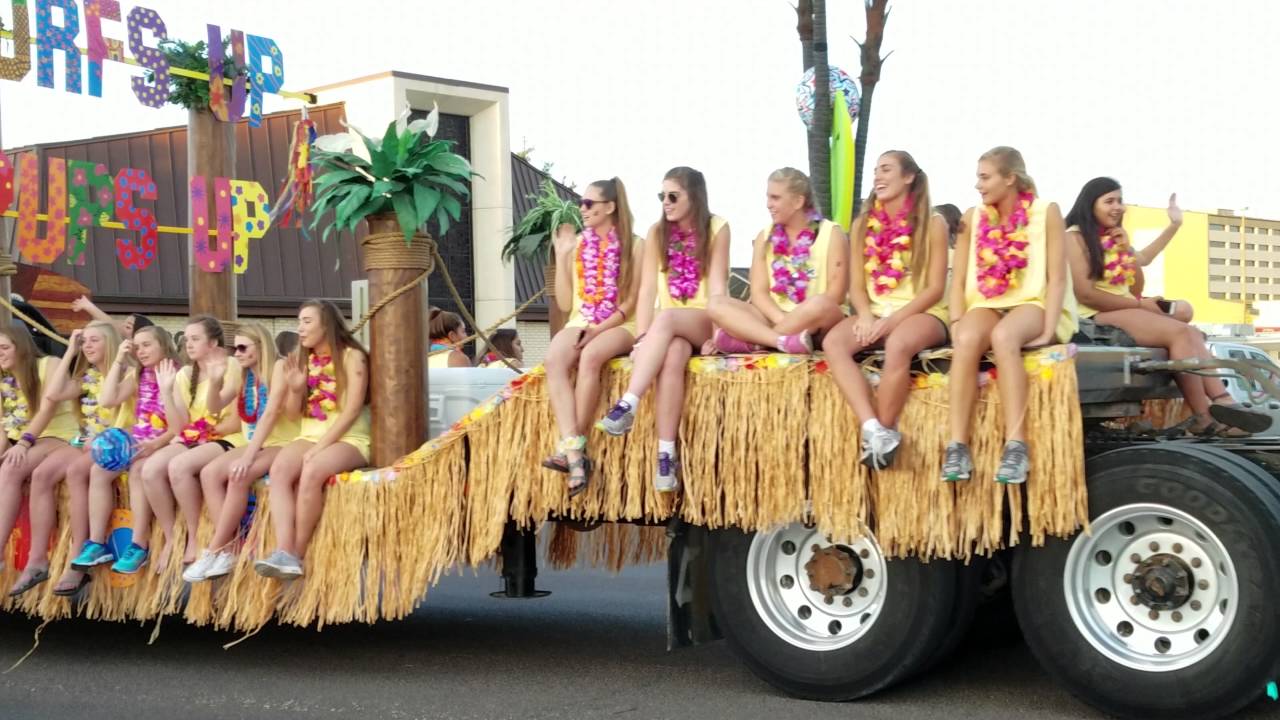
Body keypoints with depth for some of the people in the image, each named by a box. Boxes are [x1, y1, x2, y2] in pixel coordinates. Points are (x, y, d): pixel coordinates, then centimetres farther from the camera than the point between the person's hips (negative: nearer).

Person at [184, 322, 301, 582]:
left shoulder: (279, 367, -11)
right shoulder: (242, 375, 12)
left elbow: (271, 412, -21)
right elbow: (215, 407, 9)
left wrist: (247, 456, -28)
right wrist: (216, 379, -12)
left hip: (282, 444, -7)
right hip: (255, 444, 7)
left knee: (239, 475, -31)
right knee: (209, 473, -16)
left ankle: (214, 551, -21)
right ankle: (227, 550, -20)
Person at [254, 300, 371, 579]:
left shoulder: (352, 356, -4)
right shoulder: (304, 360, 13)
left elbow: (352, 410, -13)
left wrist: (319, 448, -19)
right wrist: (295, 389, -6)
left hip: (349, 439, -5)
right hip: (310, 436, 5)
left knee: (311, 472, -35)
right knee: (279, 468, -27)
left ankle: (298, 554, -23)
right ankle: (284, 552, -38)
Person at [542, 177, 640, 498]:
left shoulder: (633, 245, 1)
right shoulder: (577, 245, 13)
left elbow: (632, 301, -4)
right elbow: (565, 303, 10)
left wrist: (599, 329, -17)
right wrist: (561, 256, 5)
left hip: (620, 326, -3)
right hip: (580, 324, 3)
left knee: (590, 357, -38)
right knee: (554, 359, -32)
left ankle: (569, 448, -30)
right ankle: (575, 452, -43)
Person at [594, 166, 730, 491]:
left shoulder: (717, 229, -2)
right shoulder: (657, 232, 5)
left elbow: (718, 286, -9)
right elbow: (647, 289, -3)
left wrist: (714, 335, -20)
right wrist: (642, 338, -15)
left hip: (703, 322, -2)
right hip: (667, 326, 2)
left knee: (666, 318, -36)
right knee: (670, 356, -34)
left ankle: (627, 405, -43)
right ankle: (666, 453, -38)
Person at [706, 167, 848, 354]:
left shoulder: (831, 234, 0)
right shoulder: (765, 237, 11)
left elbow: (835, 296, -9)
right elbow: (759, 292, 1)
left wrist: (794, 320, -18)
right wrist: (783, 320, -19)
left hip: (820, 326, -4)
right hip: (775, 319, 4)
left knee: (820, 304, -38)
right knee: (716, 304, -17)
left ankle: (752, 342, -24)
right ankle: (784, 340, -35)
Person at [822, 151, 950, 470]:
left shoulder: (932, 223, -1)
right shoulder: (863, 225, 12)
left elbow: (935, 288, -6)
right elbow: (856, 284, 9)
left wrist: (891, 320, -16)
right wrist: (865, 315, -13)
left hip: (922, 314, -4)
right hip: (875, 314, 4)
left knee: (897, 344, -39)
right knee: (832, 342, -27)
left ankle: (886, 431, -25)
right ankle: (872, 428, -36)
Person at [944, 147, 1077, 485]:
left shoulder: (1047, 213, -1)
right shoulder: (973, 217, 9)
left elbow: (1057, 277, -6)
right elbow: (959, 279, 6)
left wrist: (1048, 330, -18)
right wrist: (957, 323, -11)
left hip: (1033, 303, -3)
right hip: (987, 304, 3)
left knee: (1003, 336, -38)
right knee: (967, 339, -34)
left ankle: (1016, 445, -40)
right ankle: (957, 446, -36)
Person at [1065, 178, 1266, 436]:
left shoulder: (1114, 237, 20)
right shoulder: (1075, 237, -7)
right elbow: (1085, 294, -16)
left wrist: (1174, 225, 30)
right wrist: (1140, 304, -11)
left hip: (1124, 311, 8)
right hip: (1097, 318, -8)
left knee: (1192, 334, -15)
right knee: (1179, 332, -24)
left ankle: (1223, 402, -31)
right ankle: (1203, 417, -30)